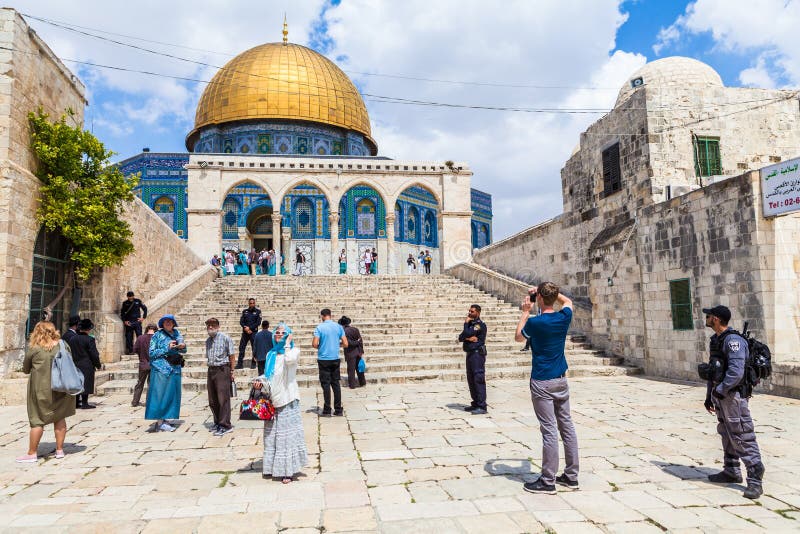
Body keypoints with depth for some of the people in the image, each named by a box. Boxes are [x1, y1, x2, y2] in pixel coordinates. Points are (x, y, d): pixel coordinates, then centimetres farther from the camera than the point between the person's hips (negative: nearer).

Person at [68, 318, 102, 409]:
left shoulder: (72, 339, 5)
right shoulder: (89, 339, -13)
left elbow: (70, 353, 10)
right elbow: (94, 354, -12)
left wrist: (73, 362, 19)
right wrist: (97, 364, -1)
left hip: (75, 365, 6)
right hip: (87, 366, -6)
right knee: (86, 384, -1)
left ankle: (76, 403, 18)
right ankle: (84, 403, 1)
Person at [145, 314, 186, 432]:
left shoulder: (177, 333, 12)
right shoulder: (157, 335, -3)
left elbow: (183, 351, 19)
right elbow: (151, 353, -7)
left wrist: (183, 346, -4)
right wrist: (167, 348, -15)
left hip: (175, 369, 5)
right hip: (161, 369, -5)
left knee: (172, 395, 6)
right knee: (160, 394, -5)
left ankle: (164, 419, 15)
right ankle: (159, 422, 0)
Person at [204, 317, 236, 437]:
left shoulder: (225, 338, -7)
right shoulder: (208, 340, 14)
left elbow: (232, 356, -6)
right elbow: (208, 358, 18)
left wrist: (231, 371, -8)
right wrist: (209, 374, 15)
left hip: (222, 370, -7)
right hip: (211, 370, 7)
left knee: (223, 399, -6)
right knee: (212, 400, 12)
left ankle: (225, 425, 0)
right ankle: (217, 423, 25)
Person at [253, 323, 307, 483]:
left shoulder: (294, 350, -1)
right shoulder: (271, 354, 15)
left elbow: (290, 360, -25)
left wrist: (287, 343, -11)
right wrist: (260, 381, 1)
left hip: (287, 399, -5)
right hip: (272, 399, 6)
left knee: (287, 433, -3)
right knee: (271, 434, 11)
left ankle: (288, 470, 3)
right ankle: (272, 467, 23)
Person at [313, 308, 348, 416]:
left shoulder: (319, 327, -8)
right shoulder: (338, 327, 1)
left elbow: (314, 344, -16)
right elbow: (345, 344, 0)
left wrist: (319, 347, 6)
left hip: (323, 359, -3)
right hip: (335, 359, 3)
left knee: (326, 384, 3)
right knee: (336, 383, 9)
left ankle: (327, 410, 6)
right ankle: (338, 409, 10)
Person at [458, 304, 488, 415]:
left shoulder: (480, 325, -10)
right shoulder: (470, 324, 17)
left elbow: (467, 333, -21)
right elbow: (460, 338, 8)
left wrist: (466, 323, -6)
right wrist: (468, 338, -12)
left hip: (477, 354, -9)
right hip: (470, 354, 9)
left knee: (478, 380, -10)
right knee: (471, 380, 13)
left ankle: (482, 407, -9)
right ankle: (475, 403, 22)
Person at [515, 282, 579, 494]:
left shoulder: (535, 322, -16)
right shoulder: (564, 317, 0)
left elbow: (518, 337, 6)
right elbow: (567, 301, 25)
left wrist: (526, 312, 10)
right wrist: (551, 291, 16)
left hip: (542, 382, -6)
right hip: (561, 380, 6)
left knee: (549, 430, -4)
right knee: (567, 425, 11)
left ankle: (548, 481, 4)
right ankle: (571, 476, 21)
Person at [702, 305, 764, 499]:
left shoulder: (733, 340, -18)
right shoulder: (716, 340, 13)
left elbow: (736, 372, -27)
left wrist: (720, 391, -19)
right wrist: (709, 395, 20)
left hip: (733, 394, -10)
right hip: (720, 394, 10)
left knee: (743, 436, -7)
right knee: (726, 434, 18)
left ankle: (755, 481, -1)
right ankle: (731, 472, 30)